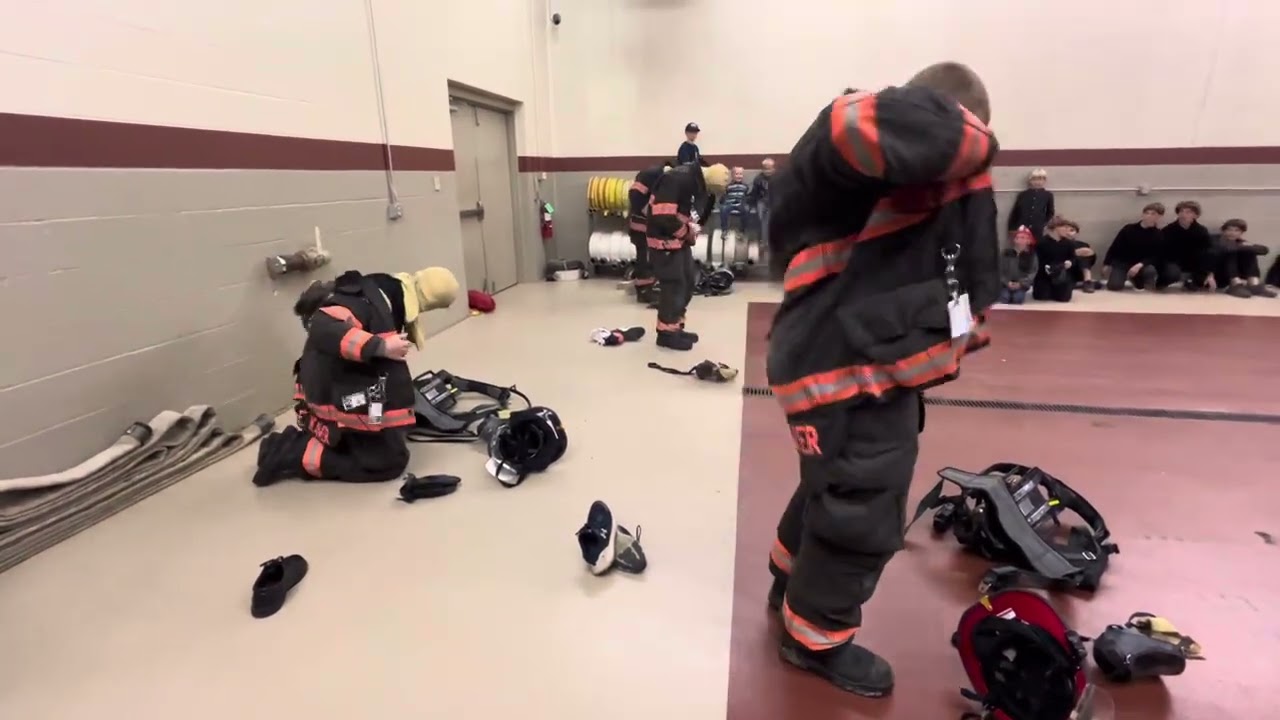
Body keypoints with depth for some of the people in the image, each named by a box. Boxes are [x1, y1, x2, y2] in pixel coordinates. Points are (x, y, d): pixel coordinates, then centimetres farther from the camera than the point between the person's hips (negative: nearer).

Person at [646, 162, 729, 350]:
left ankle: (676, 327, 24)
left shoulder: (702, 184, 5)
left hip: (681, 238, 9)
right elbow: (663, 217, -28)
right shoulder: (677, 179, -24)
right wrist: (687, 232, -15)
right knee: (674, 284, -6)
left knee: (688, 281, 12)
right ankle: (666, 333, 5)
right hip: (665, 239, -9)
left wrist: (692, 232, -3)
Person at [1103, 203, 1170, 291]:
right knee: (1114, 285, -25)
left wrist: (1140, 265, -27)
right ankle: (1127, 276, 15)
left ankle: (1137, 279, 4)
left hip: (1142, 264, 1)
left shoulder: (1158, 235, -3)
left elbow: (1156, 256, -9)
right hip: (1121, 262, -1)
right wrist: (1106, 264, 0)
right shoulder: (1129, 229, -4)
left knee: (1150, 271, -35)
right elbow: (1114, 247, 1)